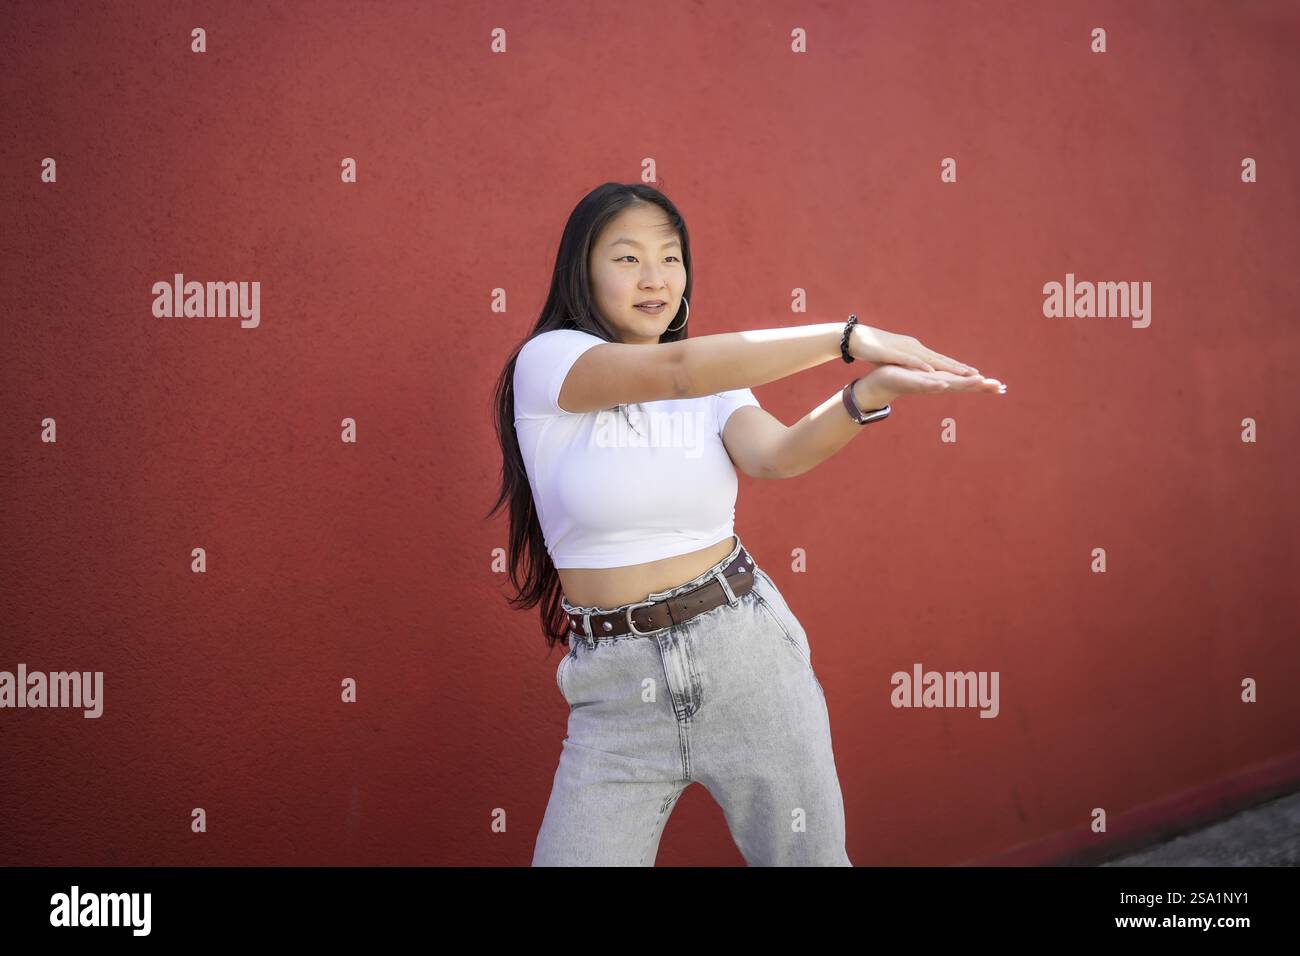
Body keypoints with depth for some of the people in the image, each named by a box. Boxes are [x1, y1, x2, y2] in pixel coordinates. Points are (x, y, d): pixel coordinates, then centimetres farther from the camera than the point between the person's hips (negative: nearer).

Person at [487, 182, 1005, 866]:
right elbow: (676, 369, -24)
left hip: (744, 655, 3)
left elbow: (778, 455, -15)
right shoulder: (547, 361, -6)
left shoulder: (717, 389, 7)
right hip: (618, 684, -2)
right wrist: (848, 336, -27)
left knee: (810, 858, 8)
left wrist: (871, 391, -34)